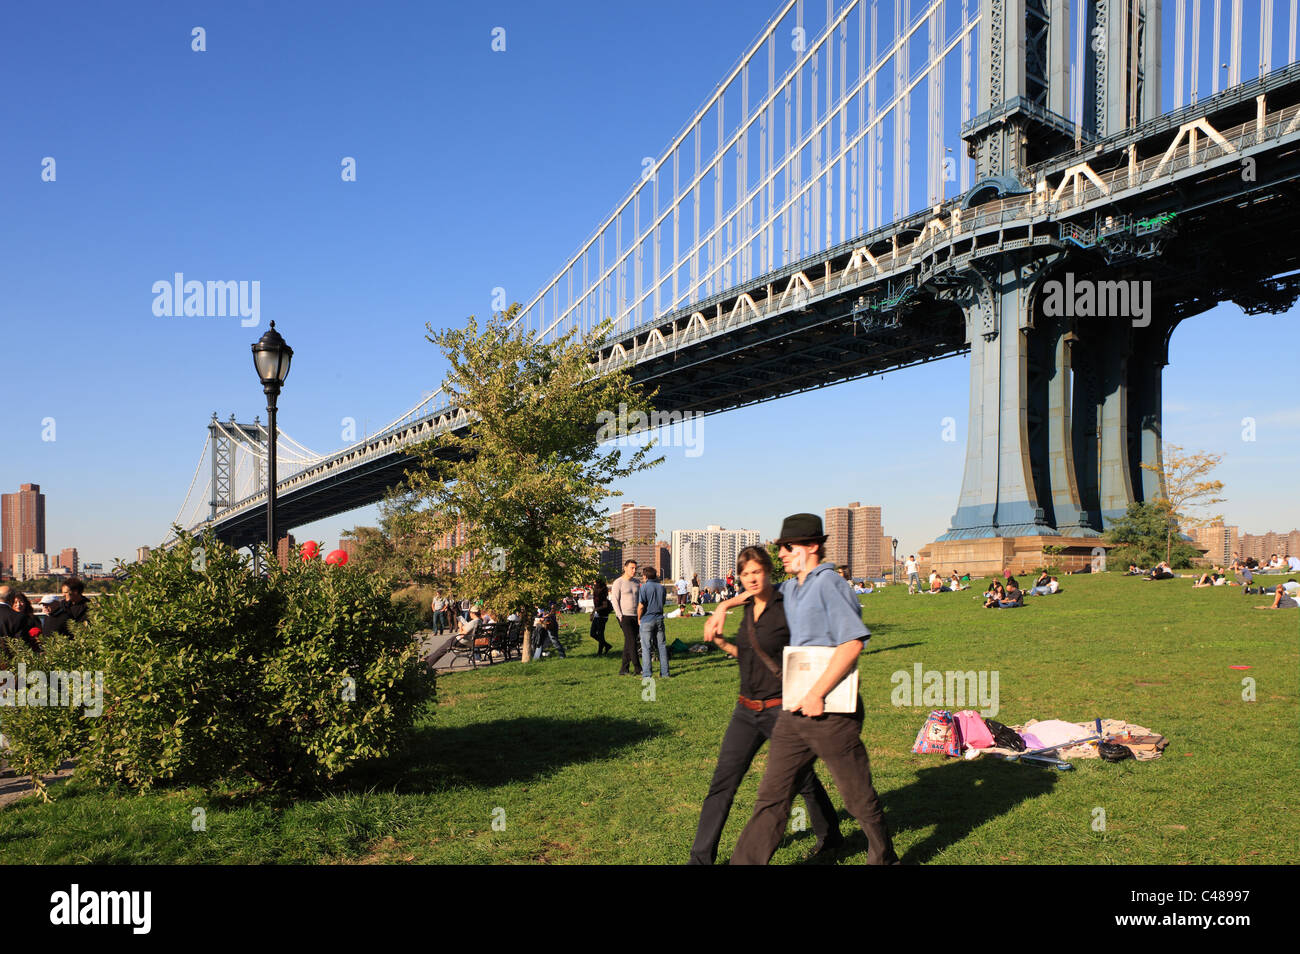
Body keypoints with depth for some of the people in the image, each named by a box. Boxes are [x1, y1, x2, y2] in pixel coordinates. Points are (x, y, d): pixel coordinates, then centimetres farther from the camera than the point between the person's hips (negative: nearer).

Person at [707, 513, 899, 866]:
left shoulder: (828, 584, -11)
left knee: (859, 797, 9)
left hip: (830, 712, -7)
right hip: (794, 712, 8)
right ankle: (746, 861, 10)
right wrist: (723, 607, 28)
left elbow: (852, 642, -21)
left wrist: (817, 693, -23)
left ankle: (884, 858, 30)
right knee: (772, 796, 6)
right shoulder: (790, 589, 15)